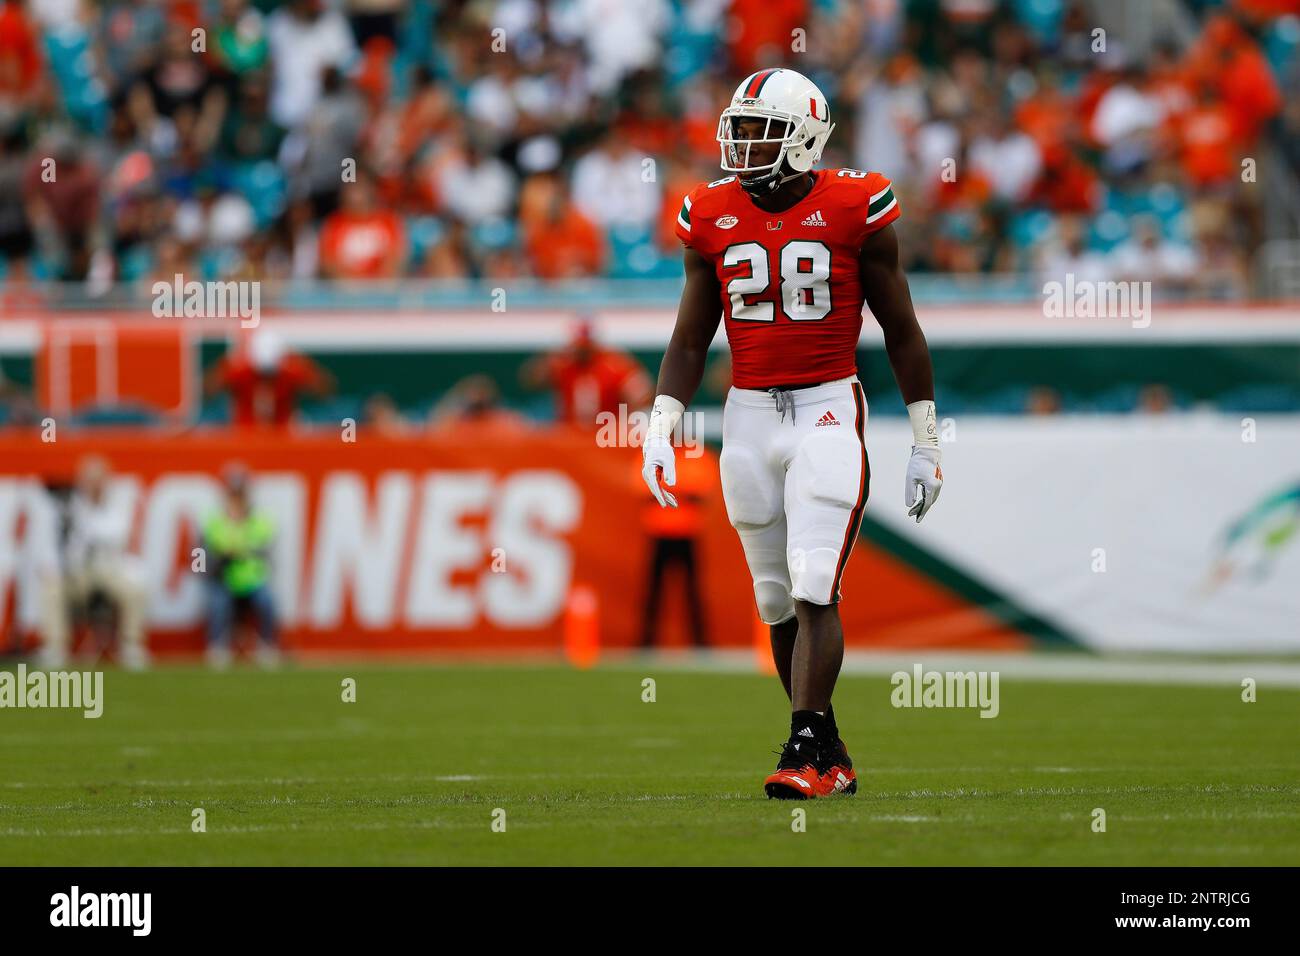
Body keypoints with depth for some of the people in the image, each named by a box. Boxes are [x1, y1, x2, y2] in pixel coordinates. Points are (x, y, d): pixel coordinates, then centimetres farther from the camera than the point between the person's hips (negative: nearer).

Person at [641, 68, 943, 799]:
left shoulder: (854, 210, -5)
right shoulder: (713, 219, 6)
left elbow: (902, 333, 3)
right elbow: (690, 341, 13)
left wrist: (927, 443, 5)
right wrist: (660, 431, 2)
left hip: (828, 413, -4)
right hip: (749, 416, 4)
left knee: (815, 591, -16)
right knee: (780, 603, 8)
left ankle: (806, 753, -18)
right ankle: (832, 758, 18)